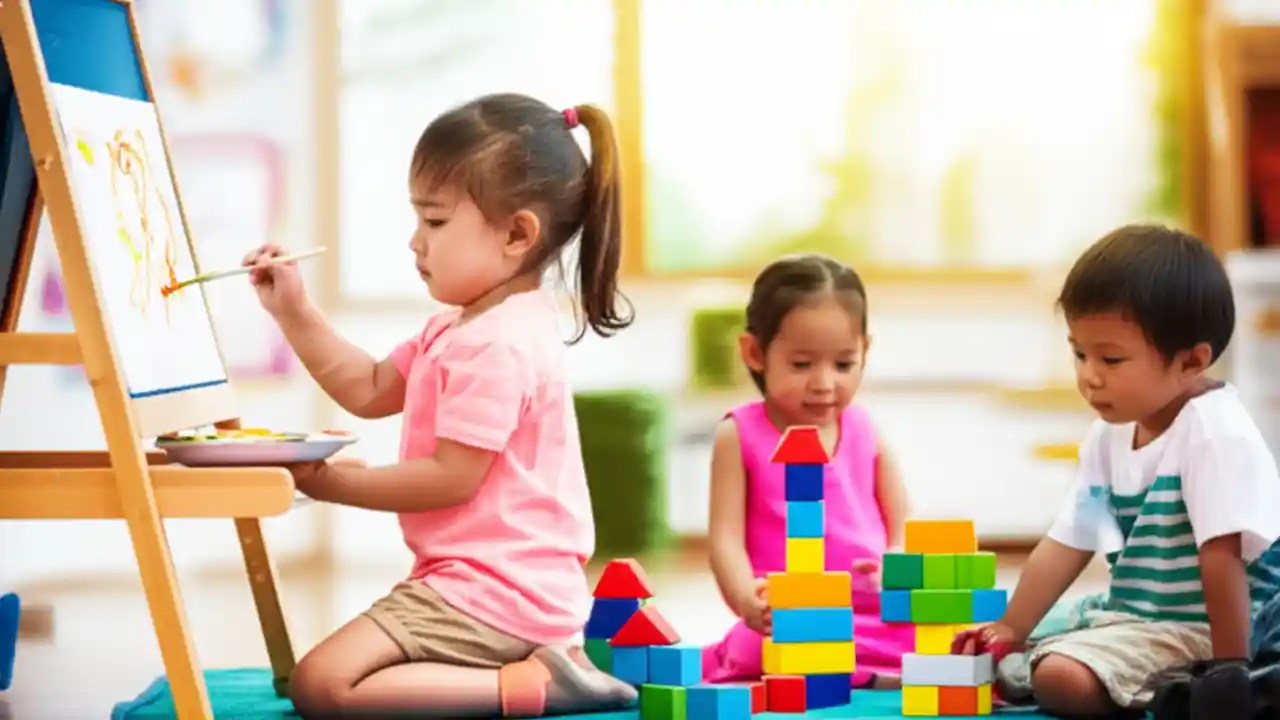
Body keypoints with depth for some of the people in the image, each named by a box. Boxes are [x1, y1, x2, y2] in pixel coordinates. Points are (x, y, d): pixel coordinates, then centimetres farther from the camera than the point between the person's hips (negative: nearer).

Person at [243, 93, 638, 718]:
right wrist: (292, 312, 10)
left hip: (494, 591, -11)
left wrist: (332, 483, -13)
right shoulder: (466, 326, 15)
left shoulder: (495, 346, -20)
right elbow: (369, 390, 19)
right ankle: (543, 659, 8)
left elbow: (450, 478, -21)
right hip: (513, 585, 11)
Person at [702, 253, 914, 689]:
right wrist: (748, 600, -24)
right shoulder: (741, 435, 5)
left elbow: (903, 533, 12)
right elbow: (727, 537, -3)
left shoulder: (867, 432, 12)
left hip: (876, 618, 2)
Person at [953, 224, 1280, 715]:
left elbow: (1222, 555, -25)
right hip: (1129, 614, 9)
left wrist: (1230, 670, -27)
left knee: (1064, 677, -30)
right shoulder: (1109, 436, 6)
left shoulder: (1215, 433, -21)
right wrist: (1010, 630, 5)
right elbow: (1067, 542, 9)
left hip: (1196, 631, -9)